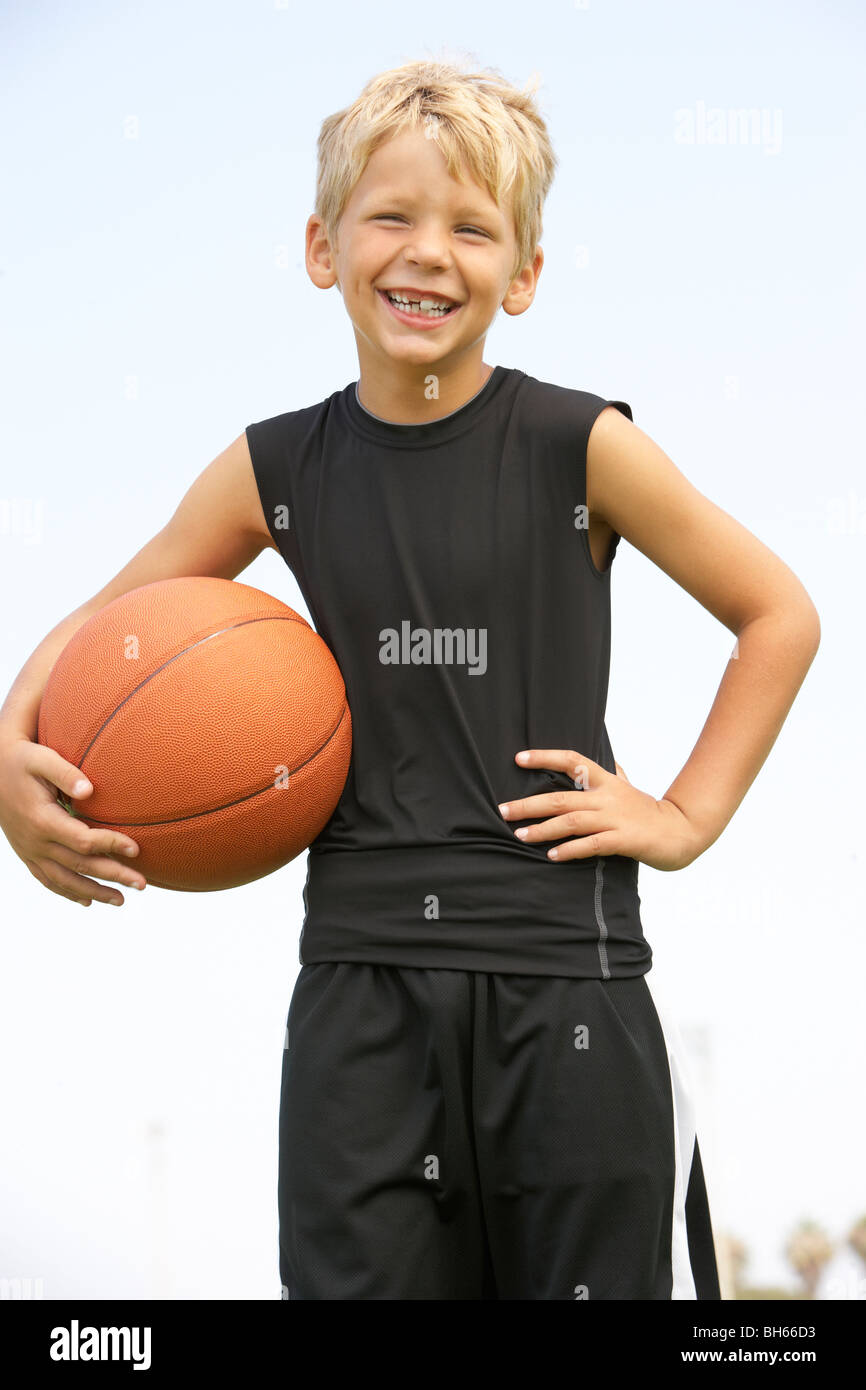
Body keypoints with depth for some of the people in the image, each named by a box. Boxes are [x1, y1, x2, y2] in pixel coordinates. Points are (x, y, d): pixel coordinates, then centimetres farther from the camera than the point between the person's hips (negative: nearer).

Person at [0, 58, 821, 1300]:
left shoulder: (580, 447, -3)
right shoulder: (276, 472, 6)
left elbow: (779, 614, 7)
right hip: (360, 976, 2)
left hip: (565, 974, -2)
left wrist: (688, 816, 1)